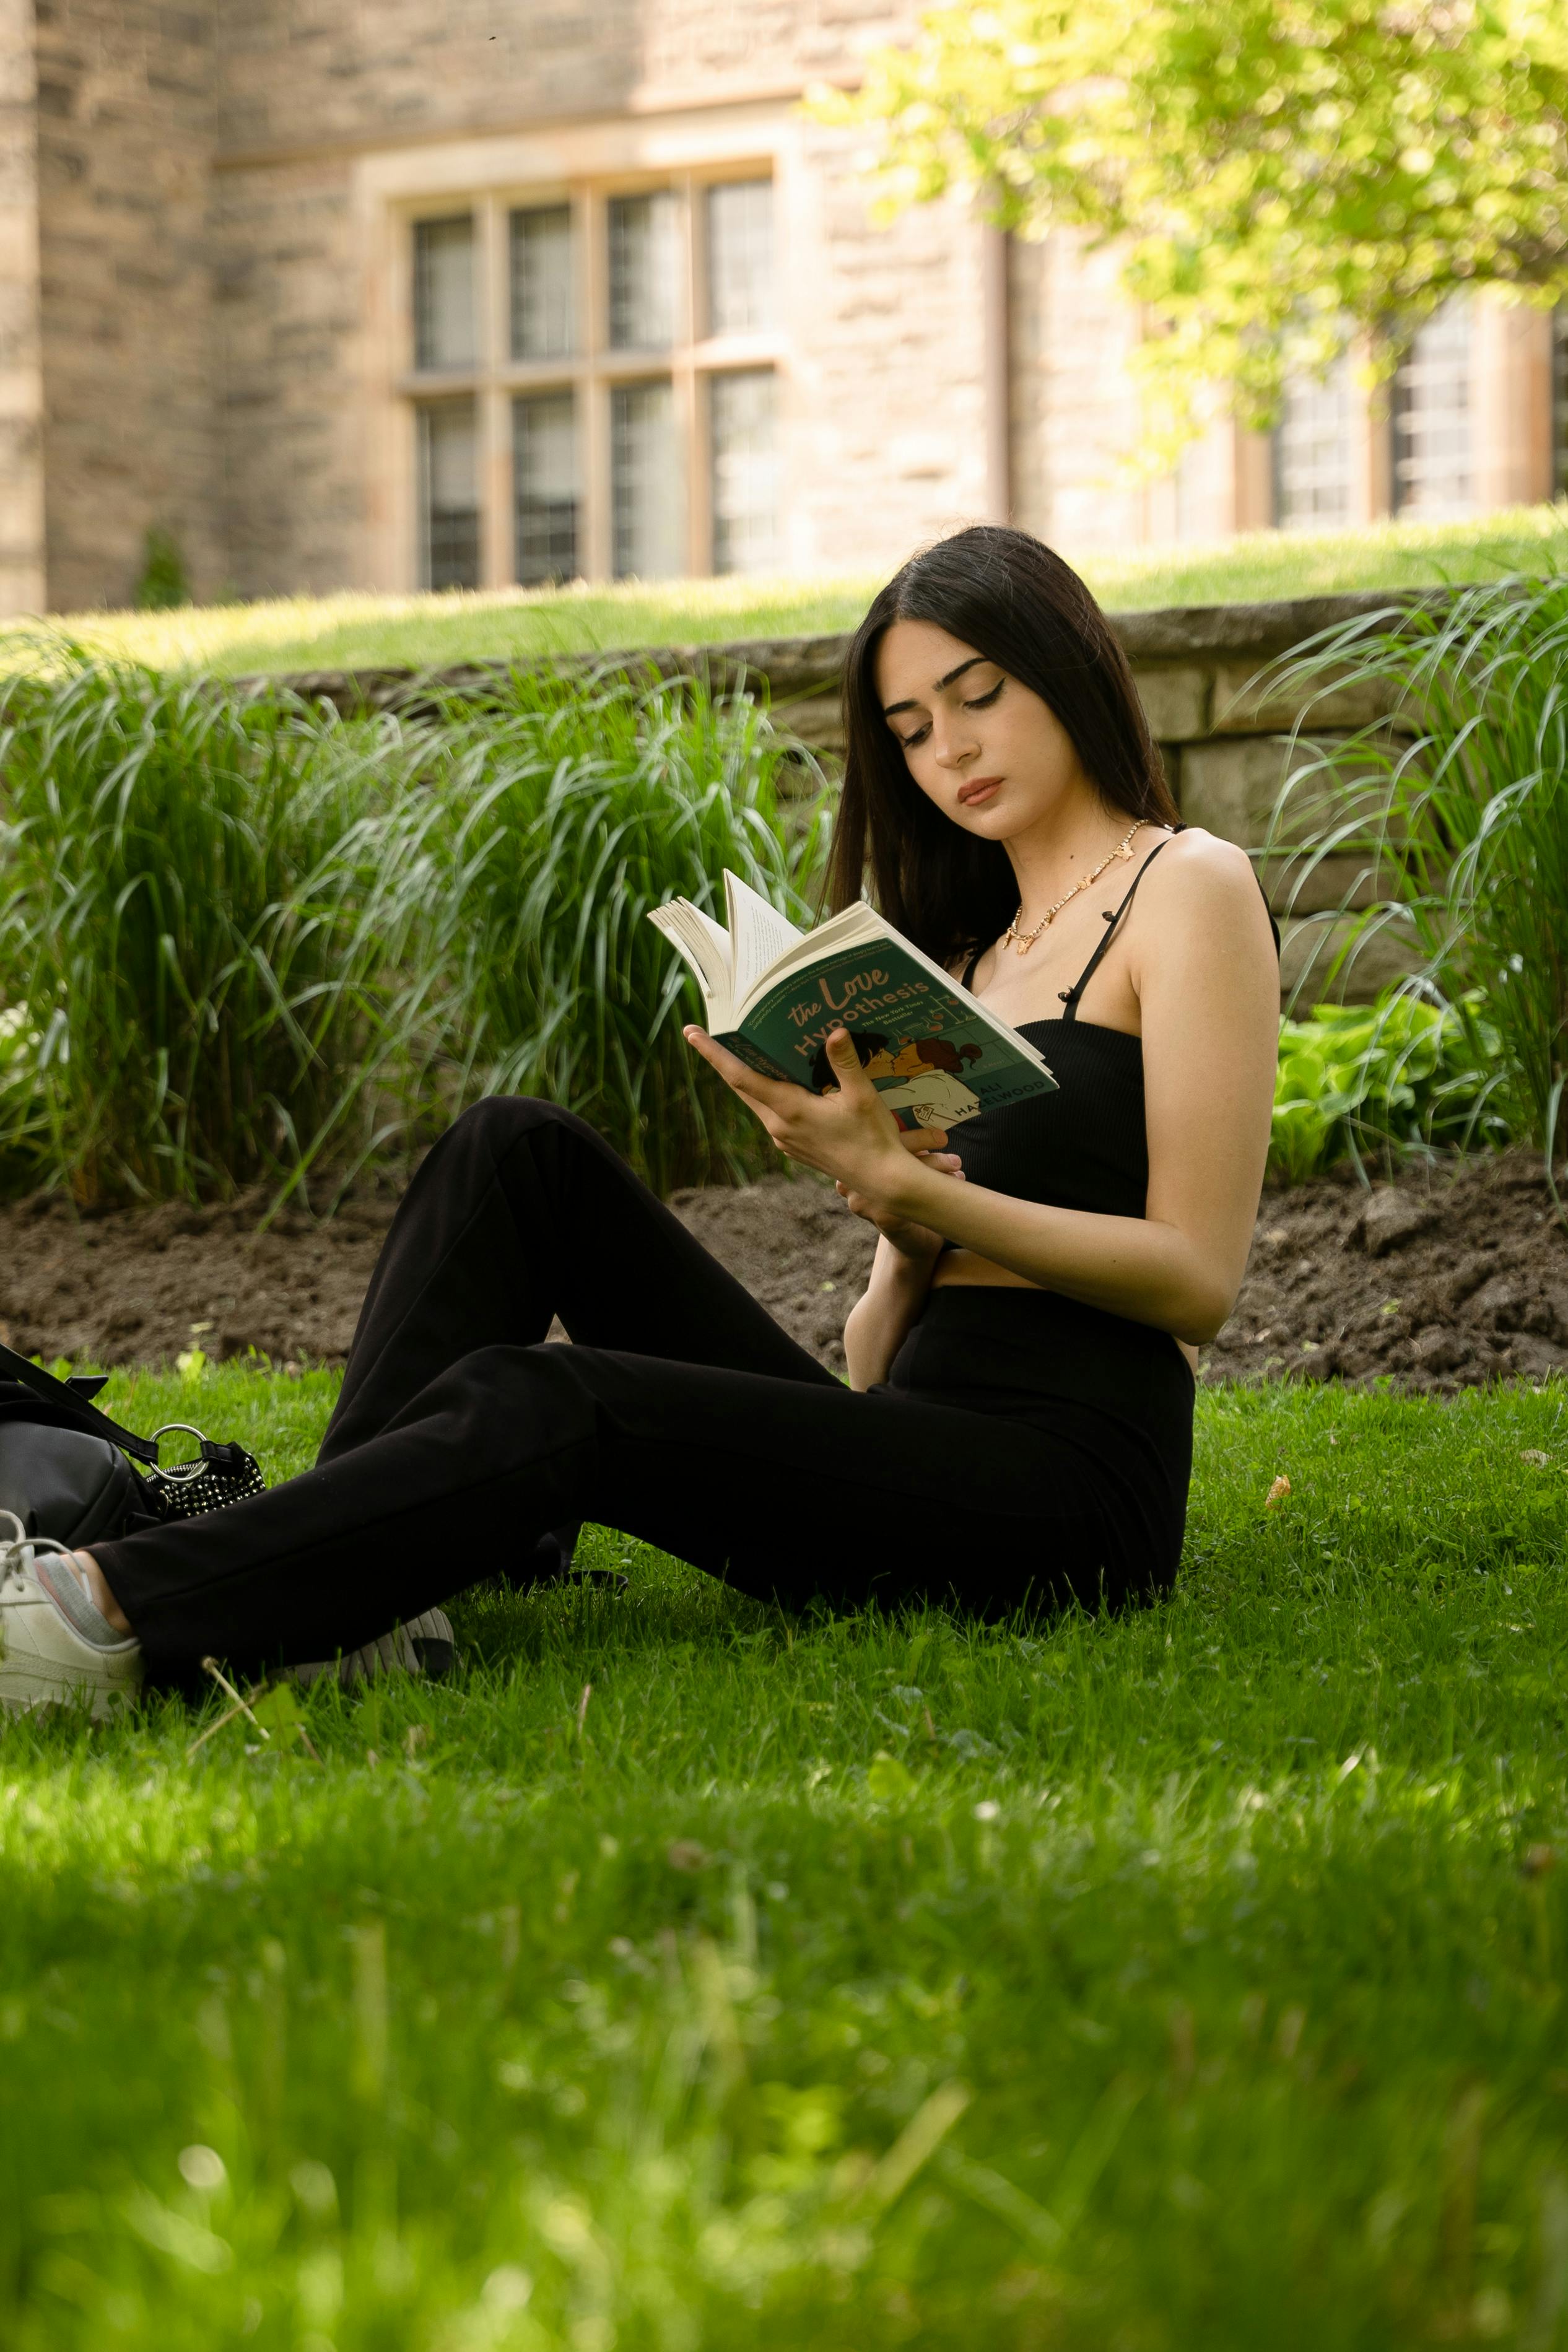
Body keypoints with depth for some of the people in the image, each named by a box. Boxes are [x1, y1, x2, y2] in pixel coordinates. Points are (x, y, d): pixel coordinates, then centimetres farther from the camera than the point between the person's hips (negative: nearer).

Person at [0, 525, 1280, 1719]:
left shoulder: (1191, 888, 3)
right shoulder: (977, 942, 26)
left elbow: (1197, 1279, -8)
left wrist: (924, 1196, -18)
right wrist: (902, 1236, -5)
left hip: (1068, 1479, -7)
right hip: (904, 1439, 7)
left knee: (542, 1406, -28)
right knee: (521, 1155, -7)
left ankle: (120, 1617, -32)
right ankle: (313, 1594, -19)